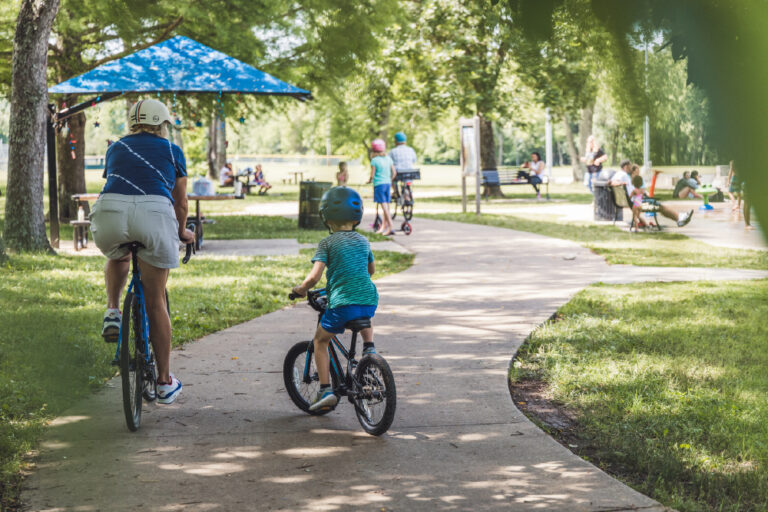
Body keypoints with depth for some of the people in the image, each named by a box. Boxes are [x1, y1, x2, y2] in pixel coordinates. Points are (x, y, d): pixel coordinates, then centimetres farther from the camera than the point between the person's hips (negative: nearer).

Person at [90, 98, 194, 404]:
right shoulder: (172, 151, 23)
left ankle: (112, 312, 15)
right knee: (155, 301, 9)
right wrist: (182, 232, 49)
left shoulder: (116, 148, 29)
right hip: (155, 213, -1)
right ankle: (165, 382, 15)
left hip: (111, 210, 2)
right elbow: (181, 203, 29)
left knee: (117, 258, 39)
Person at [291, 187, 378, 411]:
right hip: (369, 301, 5)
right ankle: (369, 348, 20)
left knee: (320, 340, 18)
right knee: (364, 320, 42)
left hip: (342, 303, -5)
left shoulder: (327, 243, -3)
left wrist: (300, 289, 7)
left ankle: (326, 390, 9)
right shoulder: (363, 241, 13)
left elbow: (314, 276, -13)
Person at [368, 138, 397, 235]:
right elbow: (394, 173, 7)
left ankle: (390, 227, -14)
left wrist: (370, 180, 11)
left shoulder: (374, 160, -9)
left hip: (379, 184, -5)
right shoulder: (388, 159, 5)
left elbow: (372, 175, -10)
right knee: (386, 206, 11)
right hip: (388, 183, 5)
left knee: (384, 206, -8)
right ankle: (383, 226, 18)